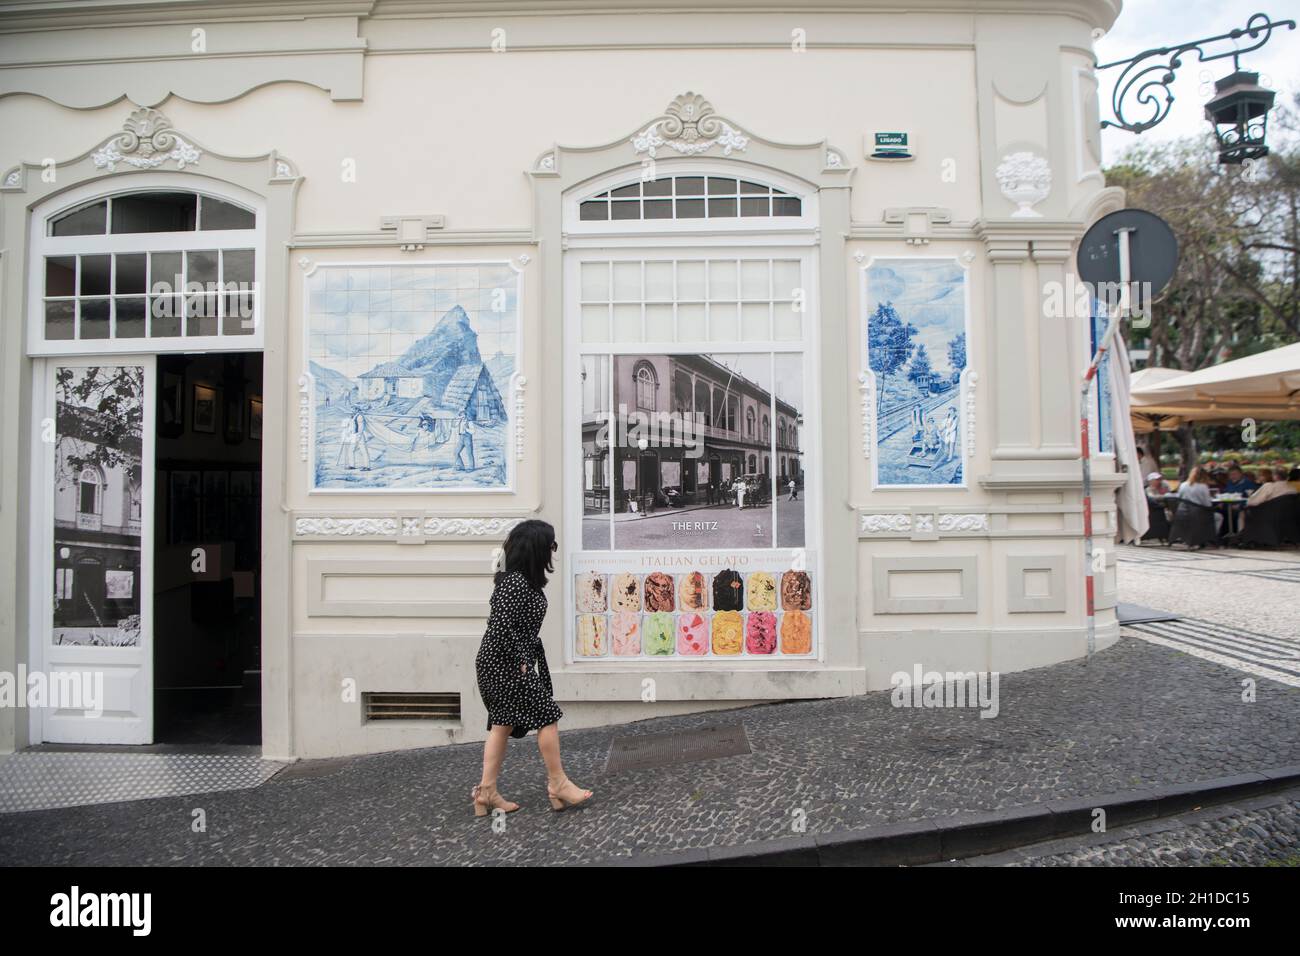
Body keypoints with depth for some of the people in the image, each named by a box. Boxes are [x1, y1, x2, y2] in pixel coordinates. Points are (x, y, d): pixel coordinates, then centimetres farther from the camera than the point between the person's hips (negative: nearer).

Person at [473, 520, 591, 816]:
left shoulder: (521, 579, 9)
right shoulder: (516, 583, -22)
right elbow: (502, 628, -27)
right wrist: (520, 661, -19)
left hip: (495, 664, 10)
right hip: (506, 664, -10)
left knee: (503, 723, 13)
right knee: (547, 714, -1)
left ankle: (487, 791, 17)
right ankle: (557, 784, 11)